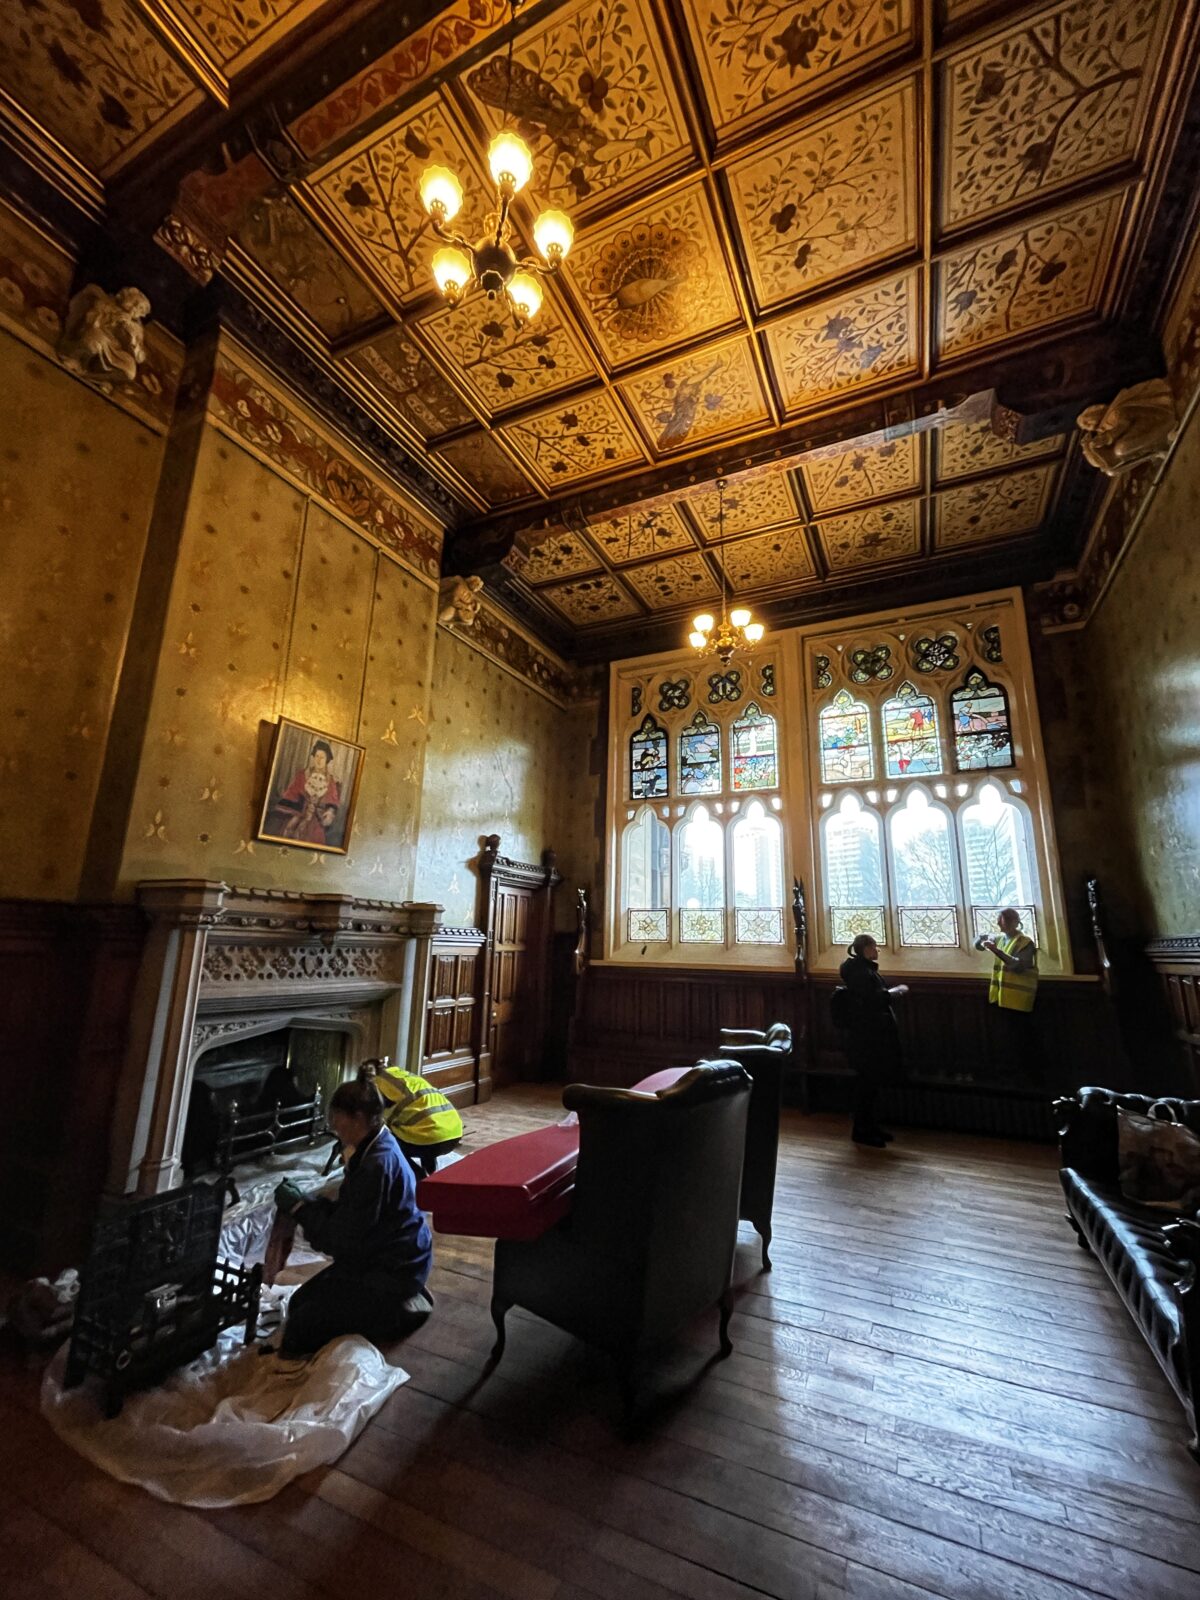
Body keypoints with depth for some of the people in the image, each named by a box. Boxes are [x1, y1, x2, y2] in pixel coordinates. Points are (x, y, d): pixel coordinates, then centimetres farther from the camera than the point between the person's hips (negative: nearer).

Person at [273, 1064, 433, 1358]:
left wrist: (298, 1207, -14)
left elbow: (342, 1239, -23)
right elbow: (347, 1213, 9)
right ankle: (396, 1301, 16)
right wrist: (305, 1200, -3)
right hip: (379, 1257, 9)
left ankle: (397, 1313, 4)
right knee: (299, 1303, 14)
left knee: (297, 1333, -5)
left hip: (392, 1271, -9)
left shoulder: (377, 1165, -29)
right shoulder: (374, 1149, 2)